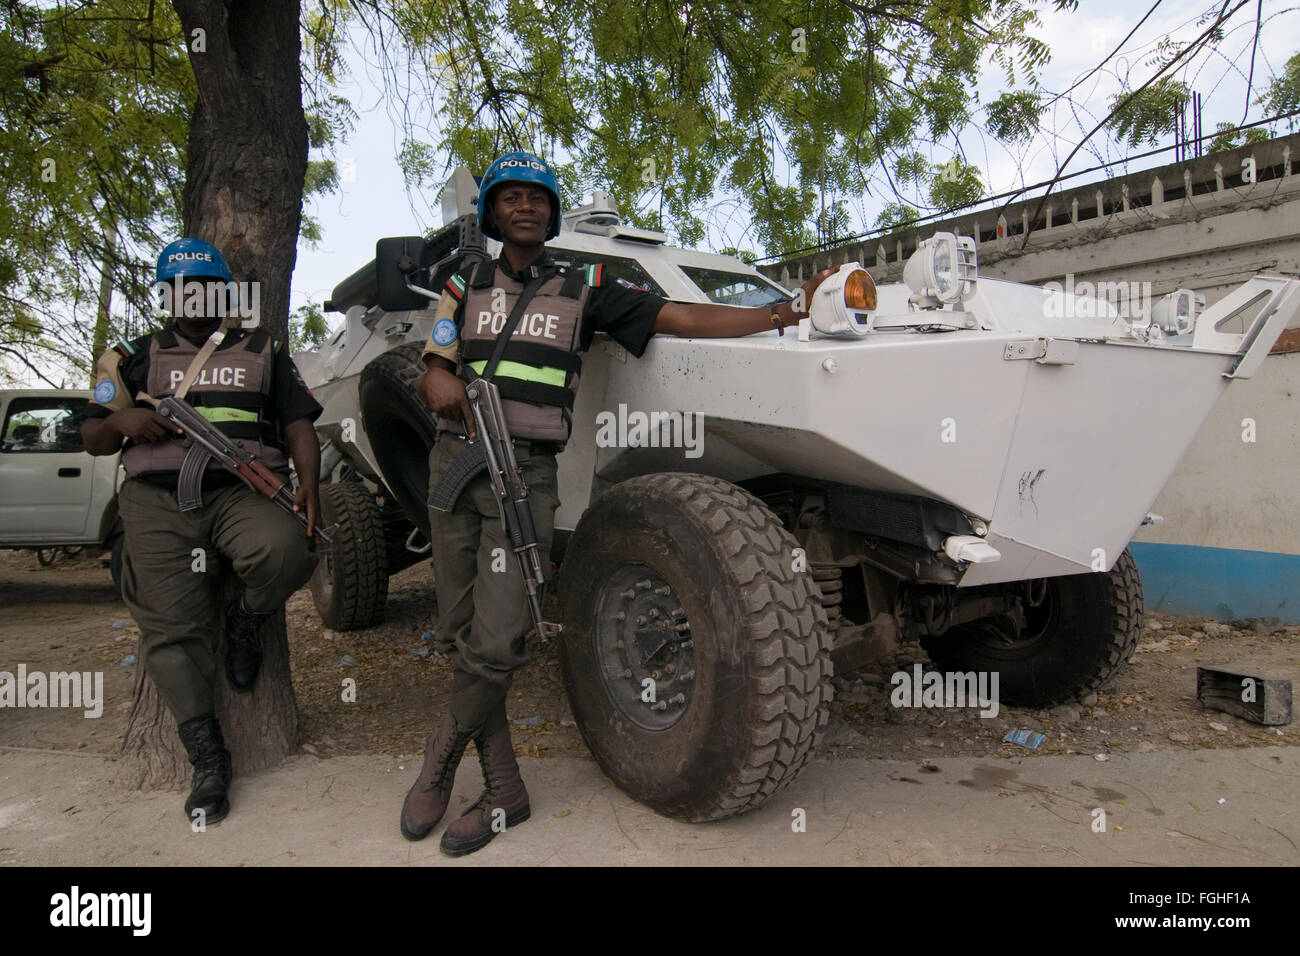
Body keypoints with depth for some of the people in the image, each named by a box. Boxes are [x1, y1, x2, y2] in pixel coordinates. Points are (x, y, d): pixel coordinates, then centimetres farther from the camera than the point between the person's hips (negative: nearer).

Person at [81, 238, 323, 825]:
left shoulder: (263, 351, 18)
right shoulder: (138, 356, 21)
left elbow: (299, 424, 10)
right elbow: (92, 440, 20)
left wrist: (309, 484, -9)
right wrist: (122, 419, -4)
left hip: (244, 490, -1)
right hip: (158, 497, 2)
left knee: (283, 551, -34)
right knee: (171, 629, -9)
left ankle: (245, 625, -1)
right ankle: (208, 760, -1)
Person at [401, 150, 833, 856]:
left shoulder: (583, 291, 11)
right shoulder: (466, 287, 16)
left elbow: (682, 318, 5)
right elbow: (427, 377, 12)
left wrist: (787, 313, -3)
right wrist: (440, 382, -14)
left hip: (528, 474, -2)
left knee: (496, 642, -12)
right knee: (460, 637, 4)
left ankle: (444, 754, 16)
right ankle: (503, 790, 17)